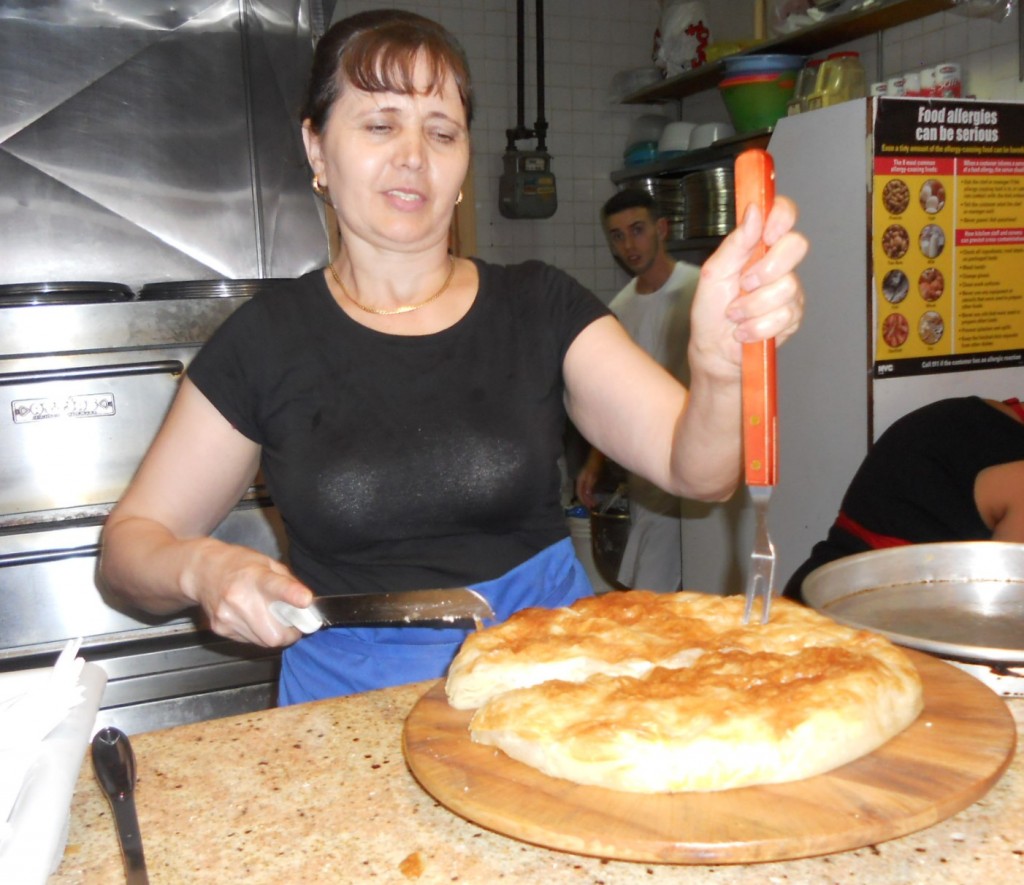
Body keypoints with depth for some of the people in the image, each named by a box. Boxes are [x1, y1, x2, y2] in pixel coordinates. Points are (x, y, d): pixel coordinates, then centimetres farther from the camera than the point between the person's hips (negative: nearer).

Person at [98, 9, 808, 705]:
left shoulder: (542, 307, 6)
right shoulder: (268, 338, 3)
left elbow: (698, 470, -6)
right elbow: (128, 544, 7)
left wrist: (719, 363, -28)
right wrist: (200, 569, -16)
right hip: (351, 696, -1)